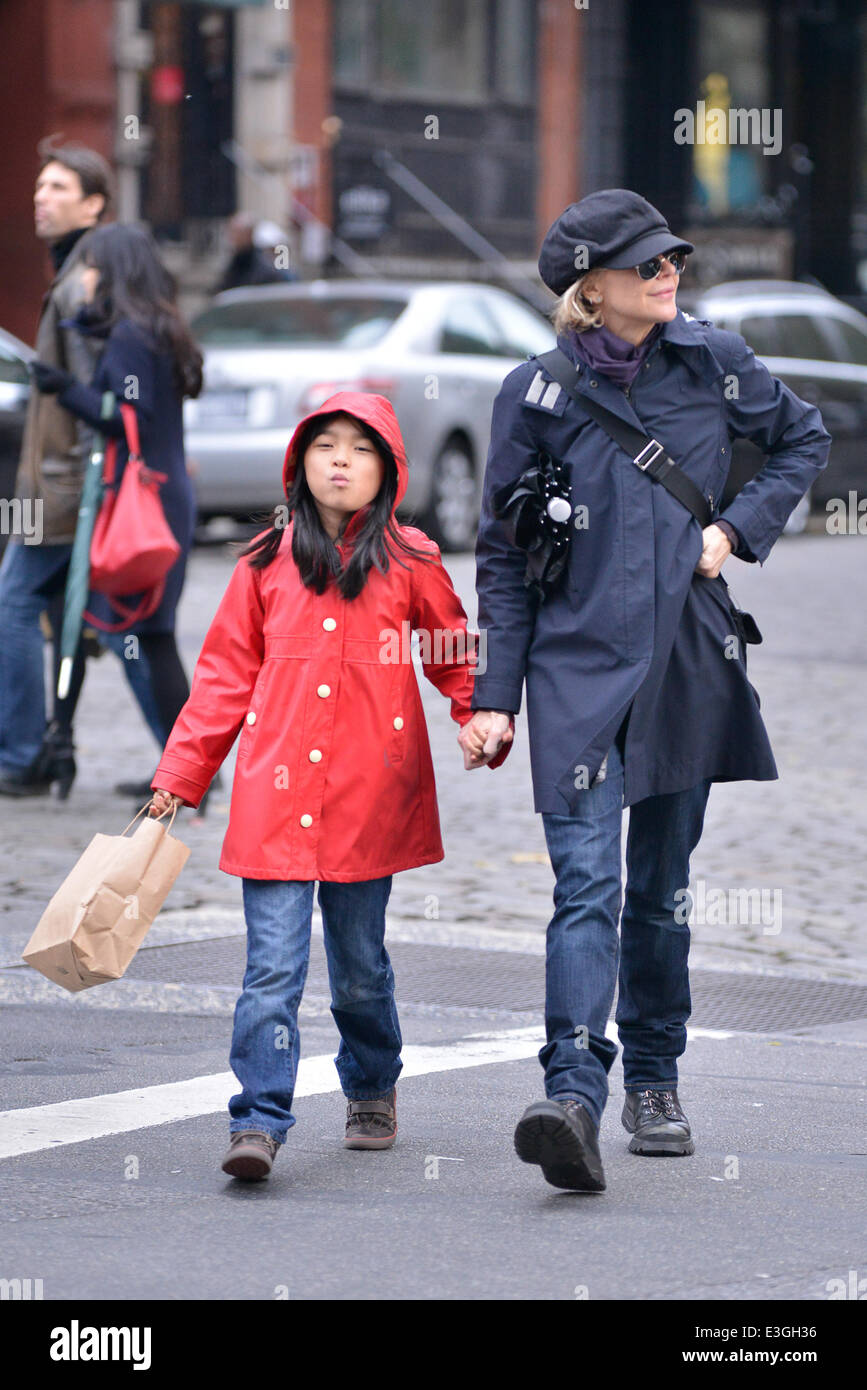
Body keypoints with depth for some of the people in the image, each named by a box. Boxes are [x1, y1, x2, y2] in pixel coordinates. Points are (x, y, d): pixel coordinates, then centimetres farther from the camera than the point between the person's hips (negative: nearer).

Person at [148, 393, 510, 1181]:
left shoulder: (410, 564, 4)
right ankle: (259, 1123, -11)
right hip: (276, 796, 0)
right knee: (273, 965, -9)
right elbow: (225, 677, 11)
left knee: (360, 966, 11)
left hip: (368, 798, 0)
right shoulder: (267, 563, 7)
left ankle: (372, 1092, 34)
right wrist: (179, 776, 10)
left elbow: (458, 658, 15)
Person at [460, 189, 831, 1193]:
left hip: (687, 663, 3)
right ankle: (574, 1094, -25)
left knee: (660, 887, 11)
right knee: (585, 883, -16)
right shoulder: (538, 393, -2)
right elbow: (503, 556, 3)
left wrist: (738, 527, 4)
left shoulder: (713, 363, 3)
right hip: (577, 667, -3)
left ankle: (653, 1084, 26)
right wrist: (494, 693, 0)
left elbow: (803, 440, 21)